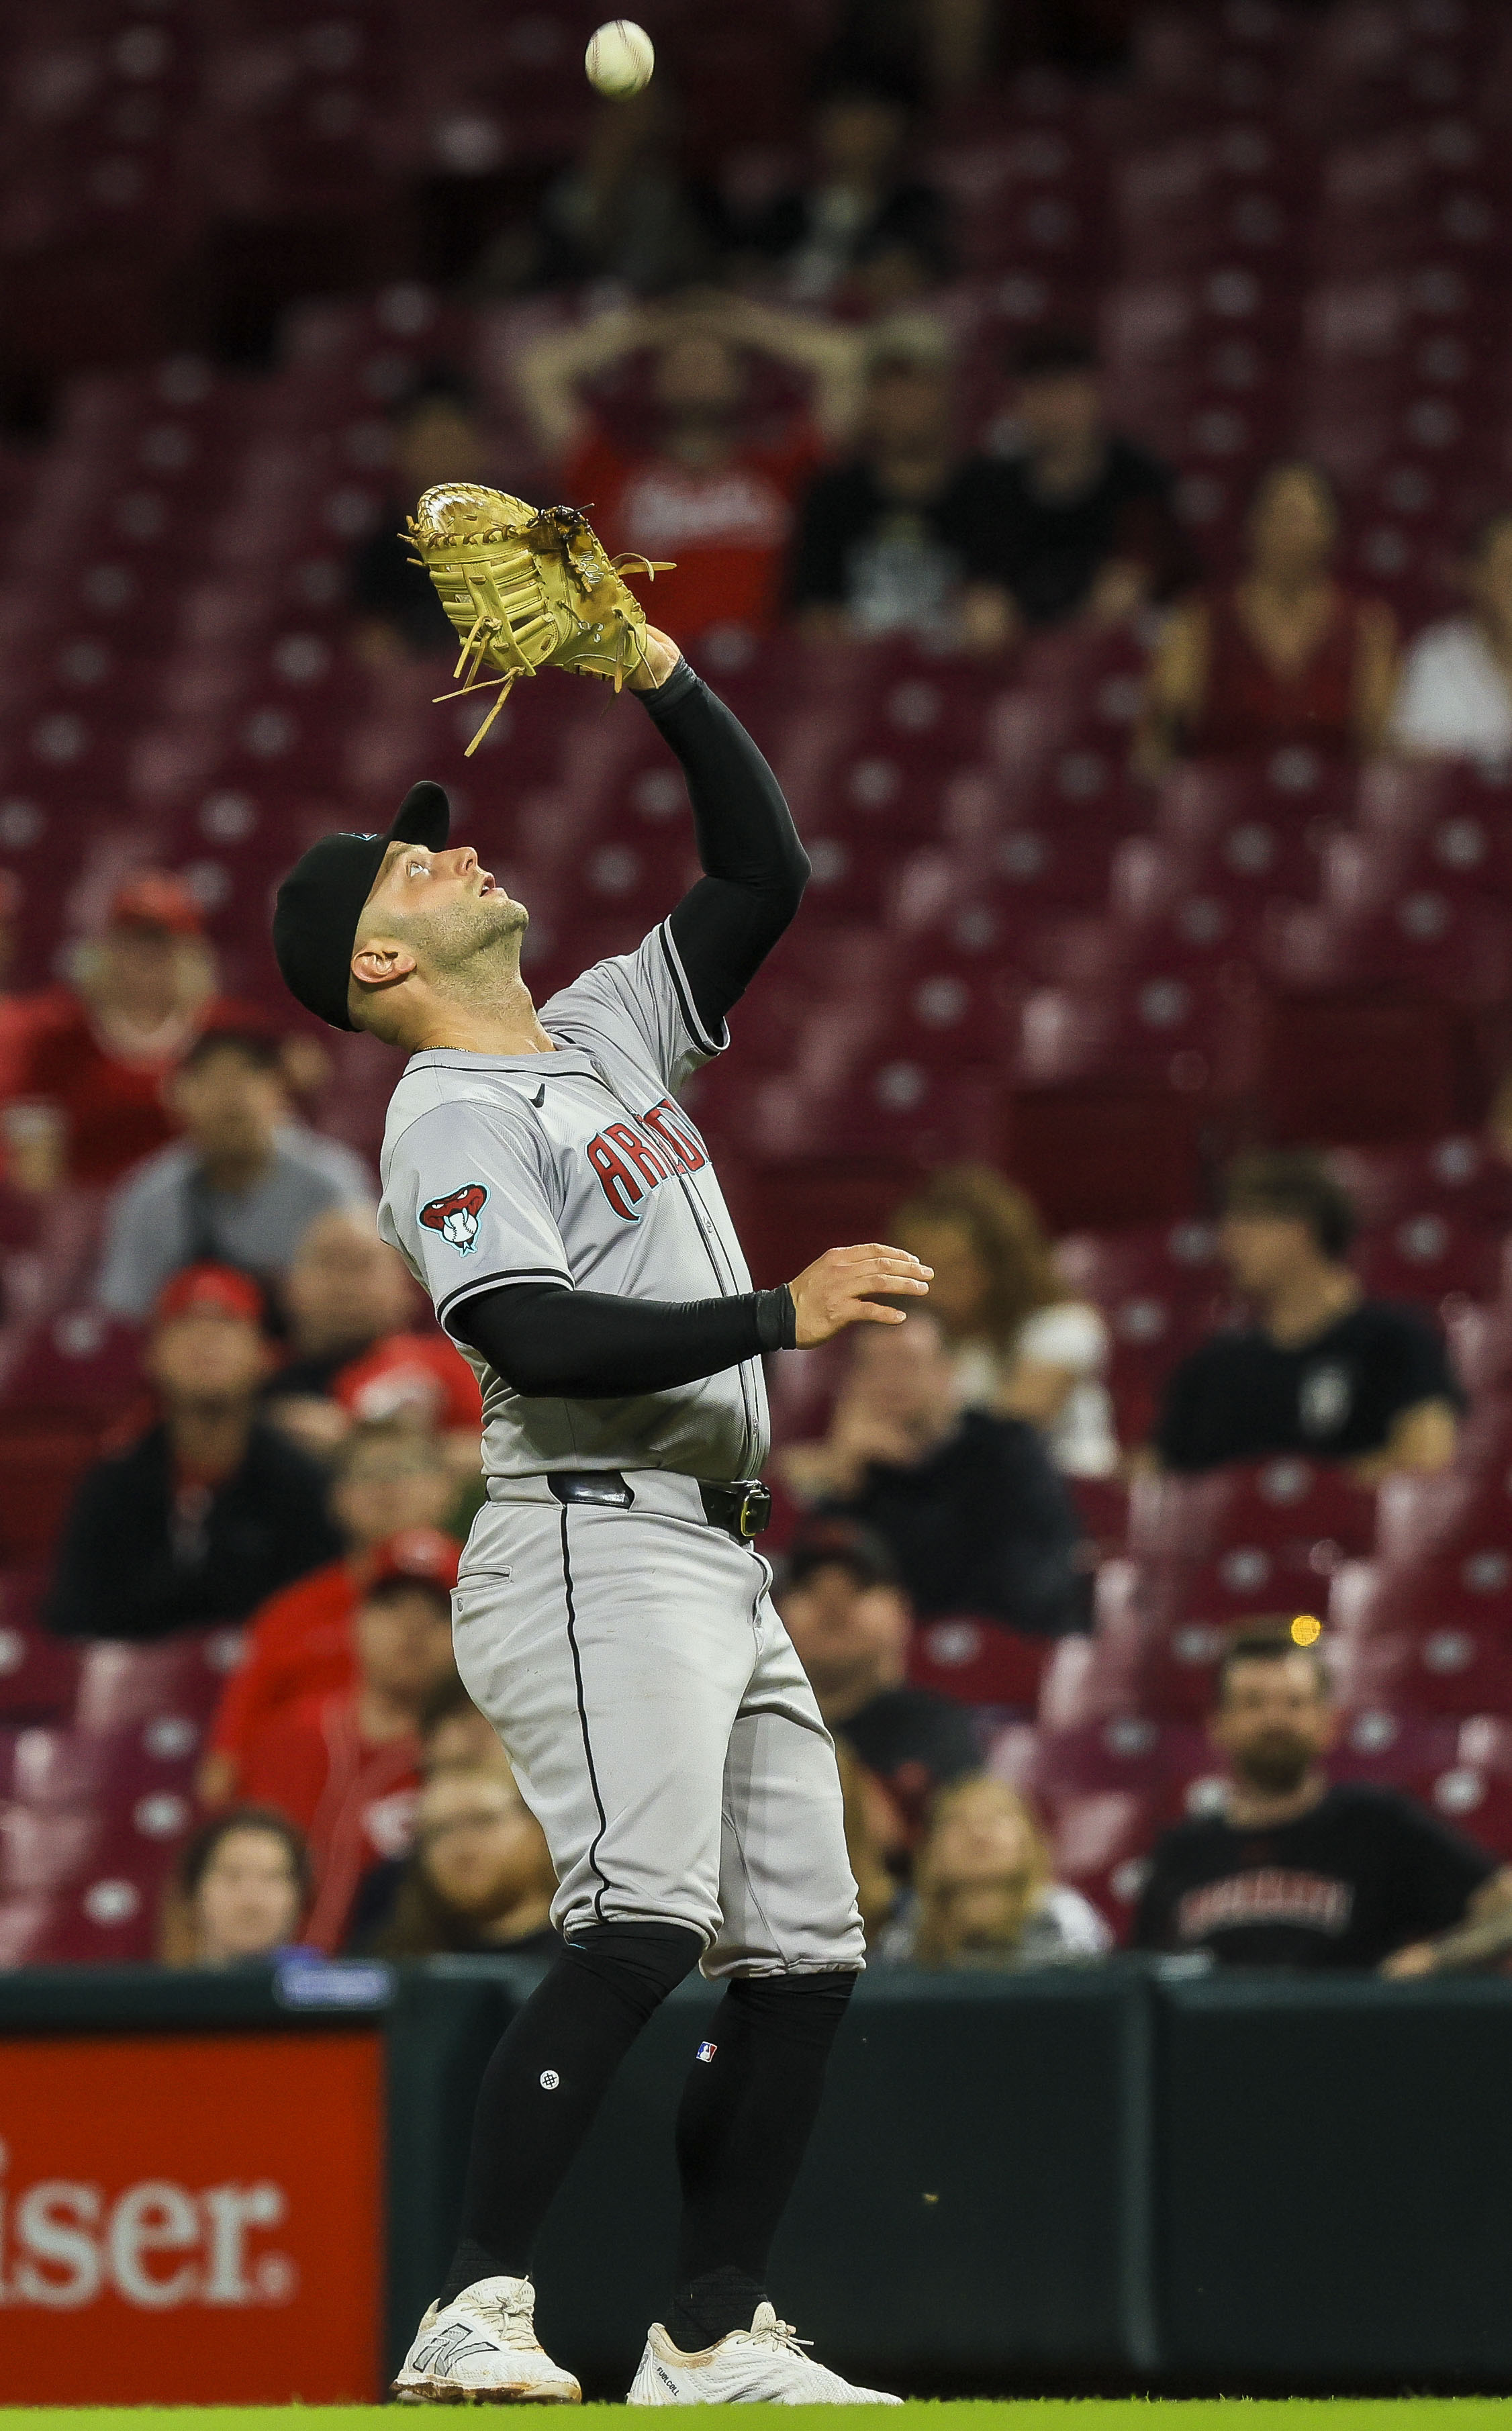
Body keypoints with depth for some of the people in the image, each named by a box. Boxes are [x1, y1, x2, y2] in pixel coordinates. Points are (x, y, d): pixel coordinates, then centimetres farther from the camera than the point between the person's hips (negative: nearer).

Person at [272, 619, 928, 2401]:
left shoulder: (605, 1036, 20)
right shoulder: (450, 1120, -7)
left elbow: (762, 874, 22)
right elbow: (543, 1339, -21)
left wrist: (661, 681, 12)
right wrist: (781, 1314, -25)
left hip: (719, 1568, 9)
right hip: (592, 1551, -9)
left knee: (802, 1952, 6)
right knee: (642, 1922, -24)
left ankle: (711, 2338, 11)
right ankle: (474, 2316, -30)